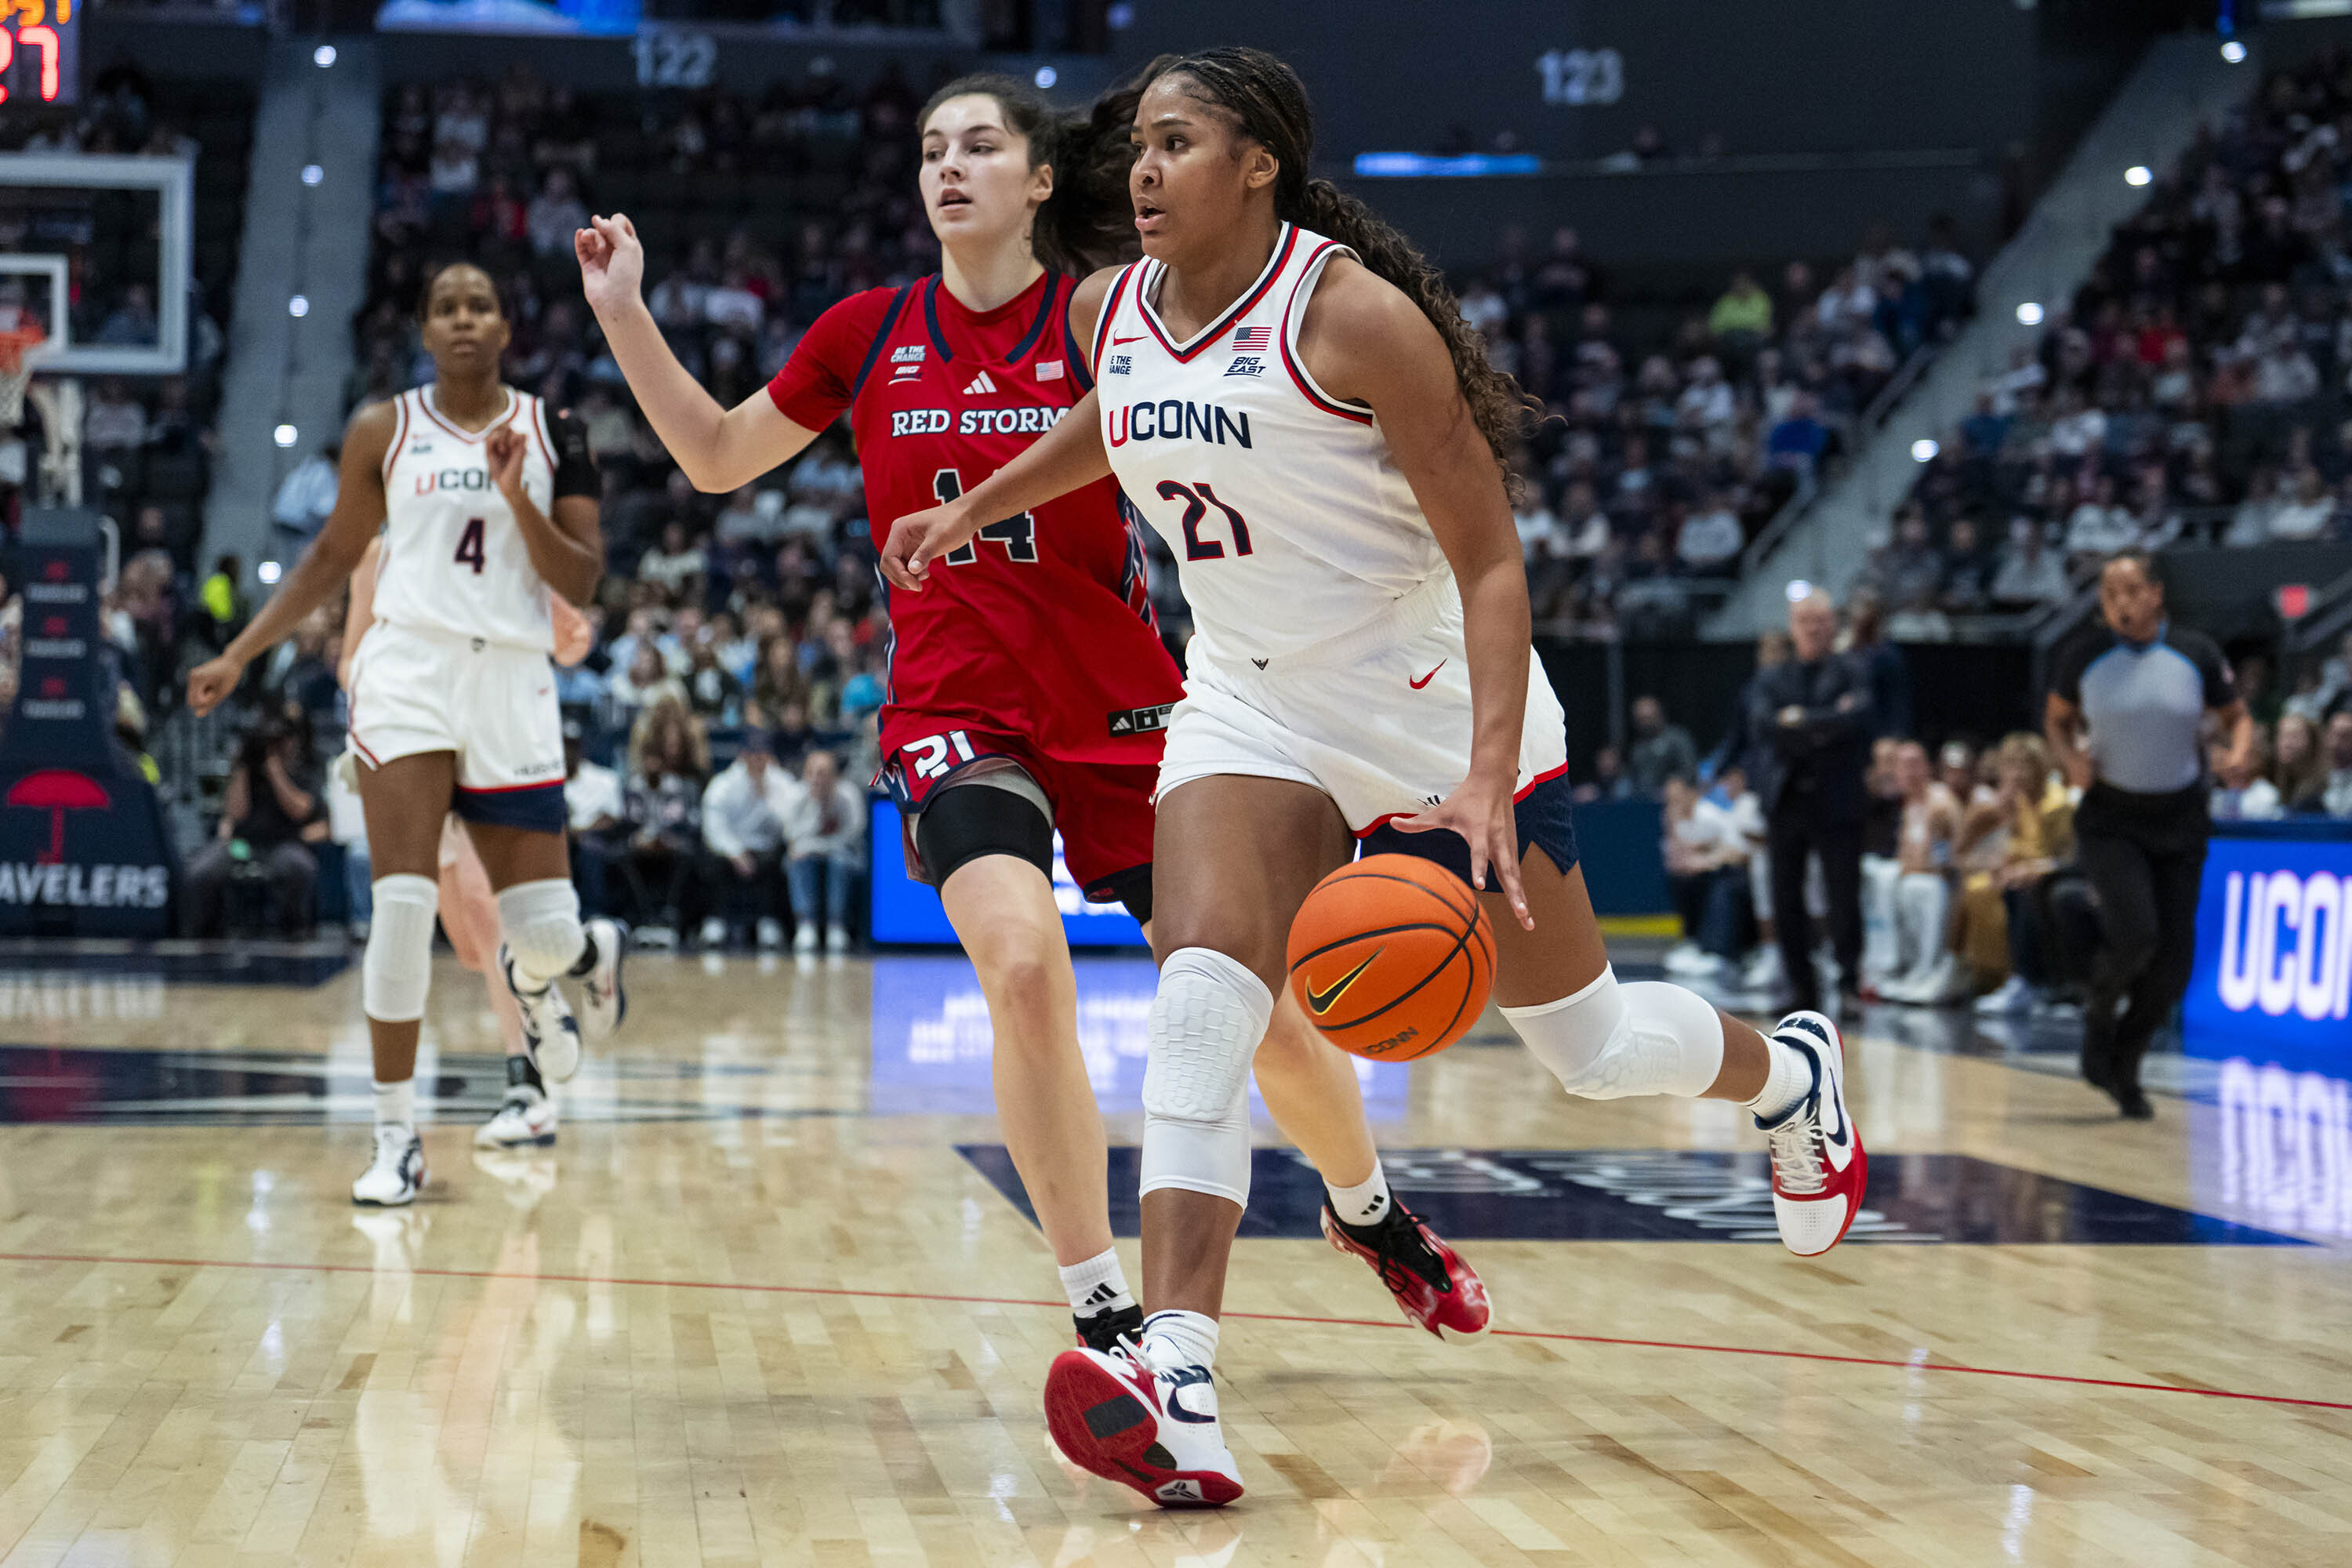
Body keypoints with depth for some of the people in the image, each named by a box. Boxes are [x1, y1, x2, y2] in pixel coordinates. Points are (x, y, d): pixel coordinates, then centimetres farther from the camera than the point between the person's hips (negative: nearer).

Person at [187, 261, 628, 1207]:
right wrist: (239, 654, 13)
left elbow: (581, 583, 1)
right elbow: (334, 554, 17)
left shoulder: (551, 437, 5)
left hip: (513, 680, 1)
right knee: (403, 900, -15)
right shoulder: (383, 432, 6)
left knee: (545, 930, 0)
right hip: (409, 668, -1)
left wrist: (518, 500, -14)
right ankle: (396, 1134, -3)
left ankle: (534, 969, 41)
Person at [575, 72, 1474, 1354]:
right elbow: (716, 457, 14)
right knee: (1023, 962, -27)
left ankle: (1376, 1216, 34)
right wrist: (624, 314, 6)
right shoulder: (869, 333, 4)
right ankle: (1106, 1316, -15)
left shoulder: (1105, 322, -4)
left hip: (1122, 706, 0)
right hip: (955, 709, 0)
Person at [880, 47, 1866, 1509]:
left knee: (1586, 1043, 7)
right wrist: (972, 508, 26)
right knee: (1201, 987, -22)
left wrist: (1488, 783, -31)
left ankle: (1792, 1074, 42)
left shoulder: (1354, 315, -21)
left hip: (1430, 699, -4)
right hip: (1251, 702, 5)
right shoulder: (1113, 311, -1)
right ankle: (1178, 1388, -30)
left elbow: (1493, 564, -21)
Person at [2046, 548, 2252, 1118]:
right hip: (2110, 819, -2)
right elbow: (2055, 717, 10)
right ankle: (2100, 1016, 9)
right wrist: (2070, 758, -11)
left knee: (2173, 961, 1)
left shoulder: (2196, 654, -4)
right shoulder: (2084, 655, -6)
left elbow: (2236, 715, 8)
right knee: (2134, 932, -23)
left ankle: (2125, 1066, 24)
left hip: (2179, 819, 2)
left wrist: (2241, 749, -14)